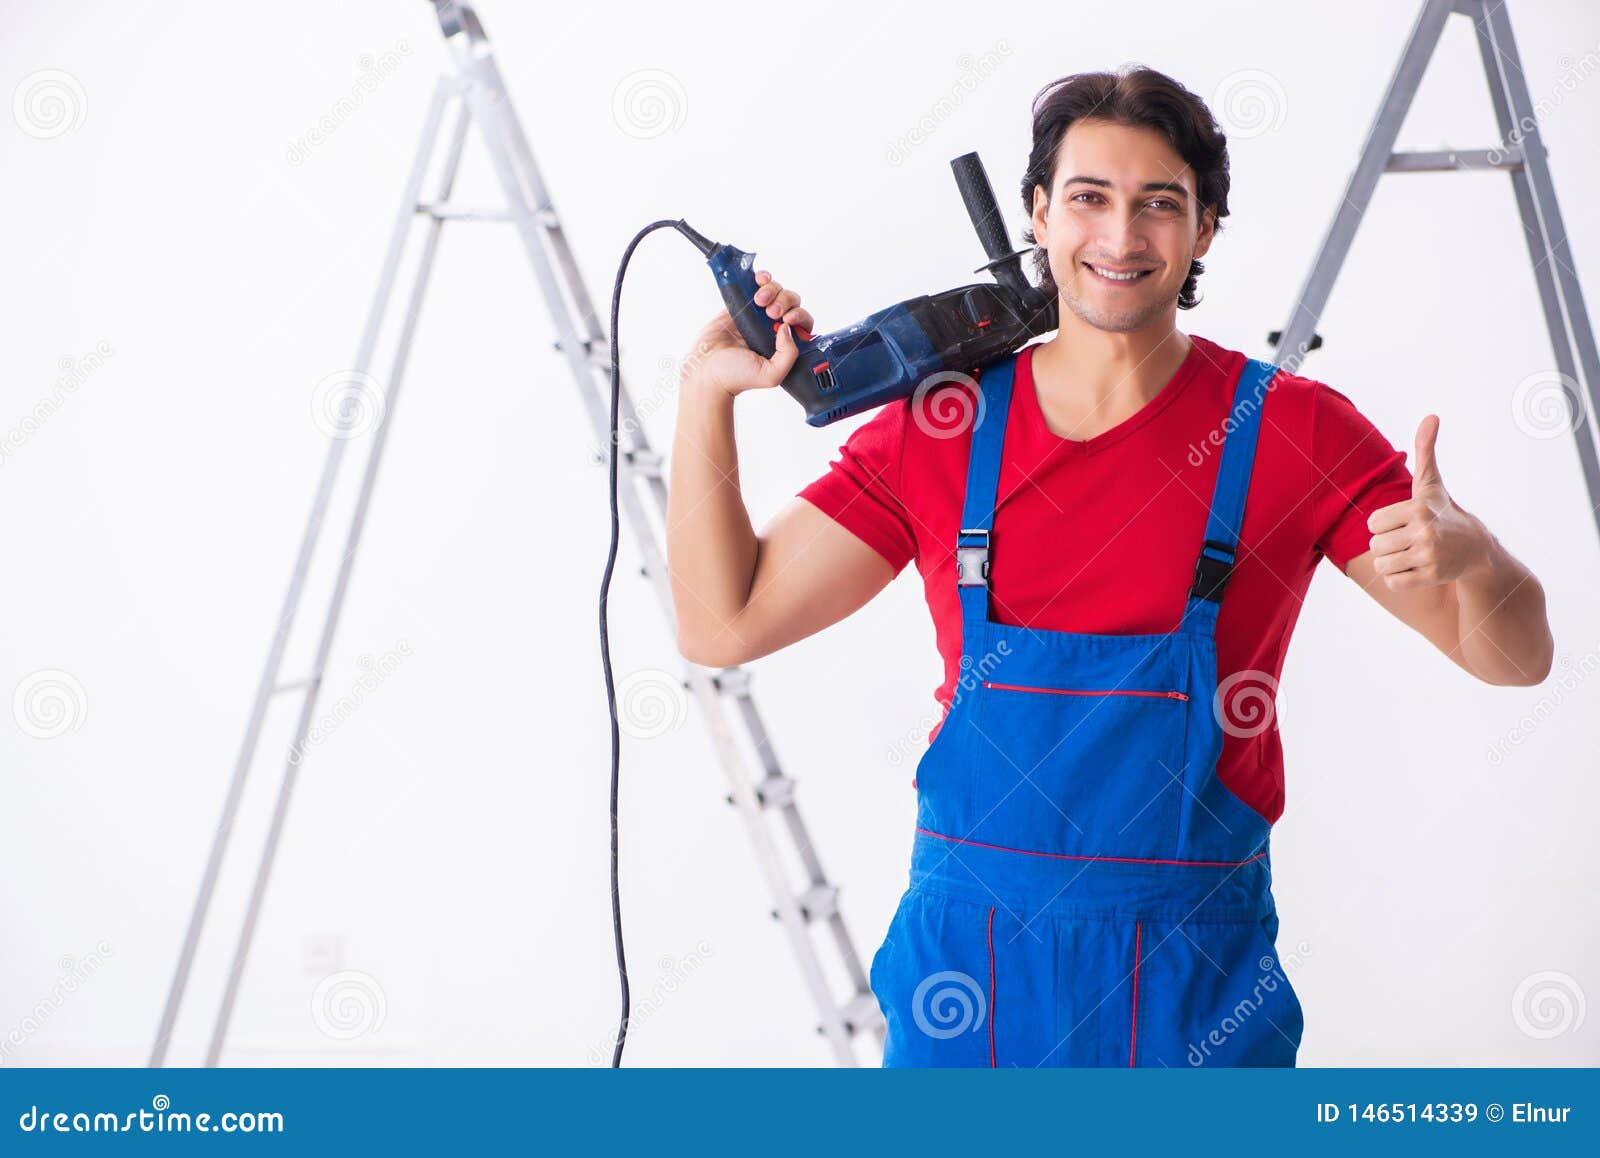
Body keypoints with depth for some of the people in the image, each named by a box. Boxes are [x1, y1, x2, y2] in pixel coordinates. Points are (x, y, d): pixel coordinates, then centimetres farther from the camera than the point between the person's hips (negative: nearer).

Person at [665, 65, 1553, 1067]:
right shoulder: (938, 428, -1)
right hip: (965, 961, 1)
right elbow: (723, 625, -1)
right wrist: (707, 394, -10)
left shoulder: (1292, 431, -5)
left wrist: (1468, 554, -29)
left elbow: (1517, 658, -7)